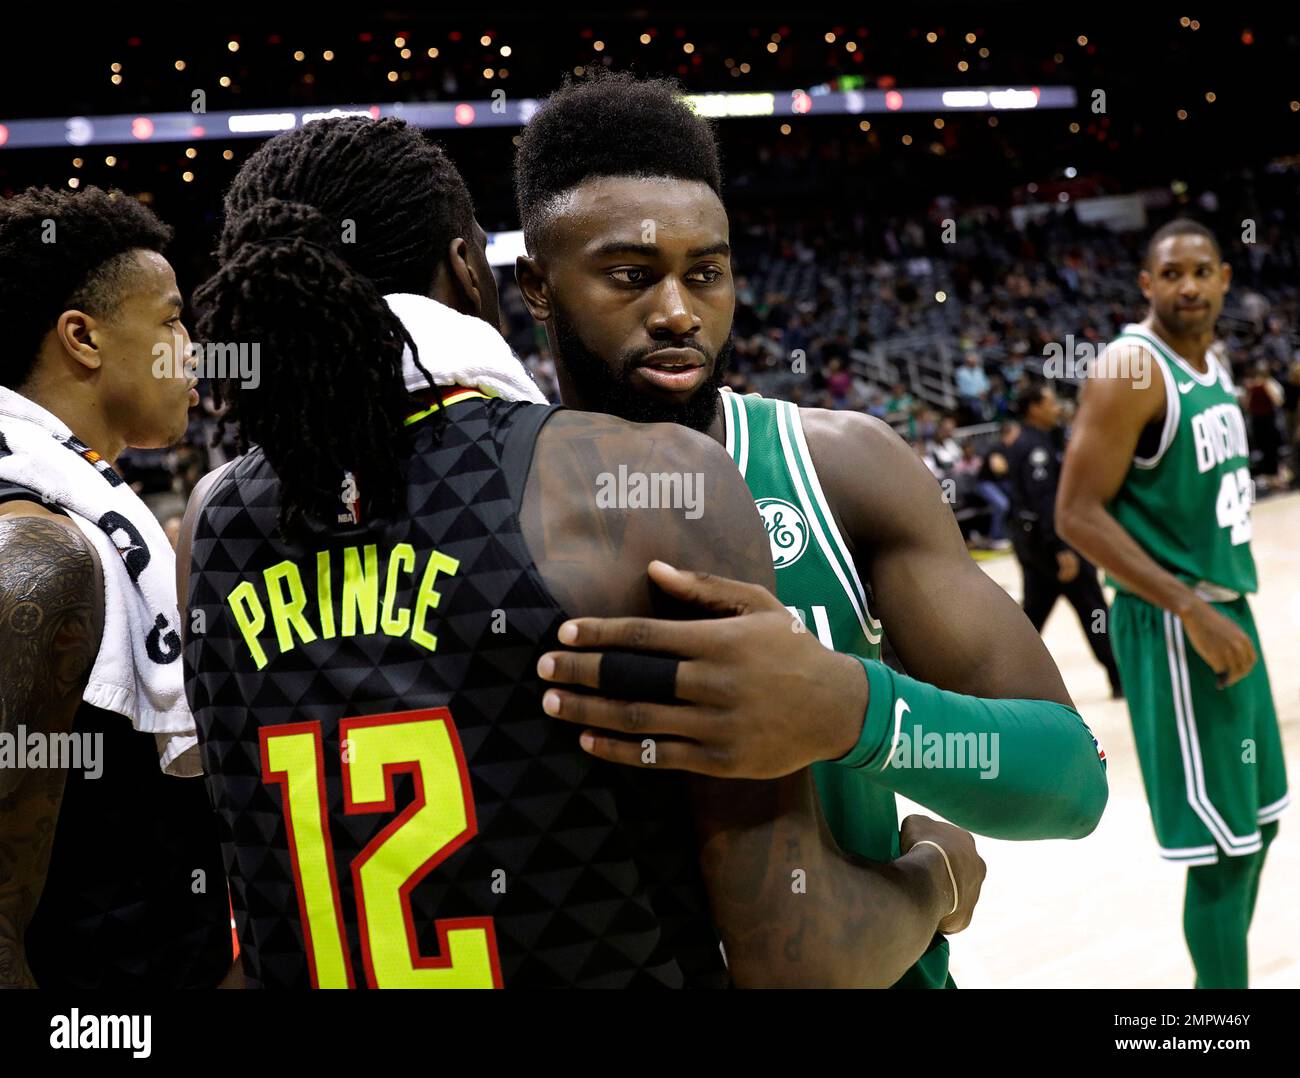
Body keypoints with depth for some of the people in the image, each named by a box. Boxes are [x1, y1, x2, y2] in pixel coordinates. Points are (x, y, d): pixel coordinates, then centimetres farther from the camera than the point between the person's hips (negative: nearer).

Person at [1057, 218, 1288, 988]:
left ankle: (1229, 969, 32)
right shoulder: (1133, 368, -16)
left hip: (1229, 609, 9)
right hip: (1177, 626, -9)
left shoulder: (1212, 360, 11)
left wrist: (1224, 606, 16)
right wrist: (1190, 610, -24)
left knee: (1259, 823, 18)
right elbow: (1077, 513, -21)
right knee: (1226, 847, -6)